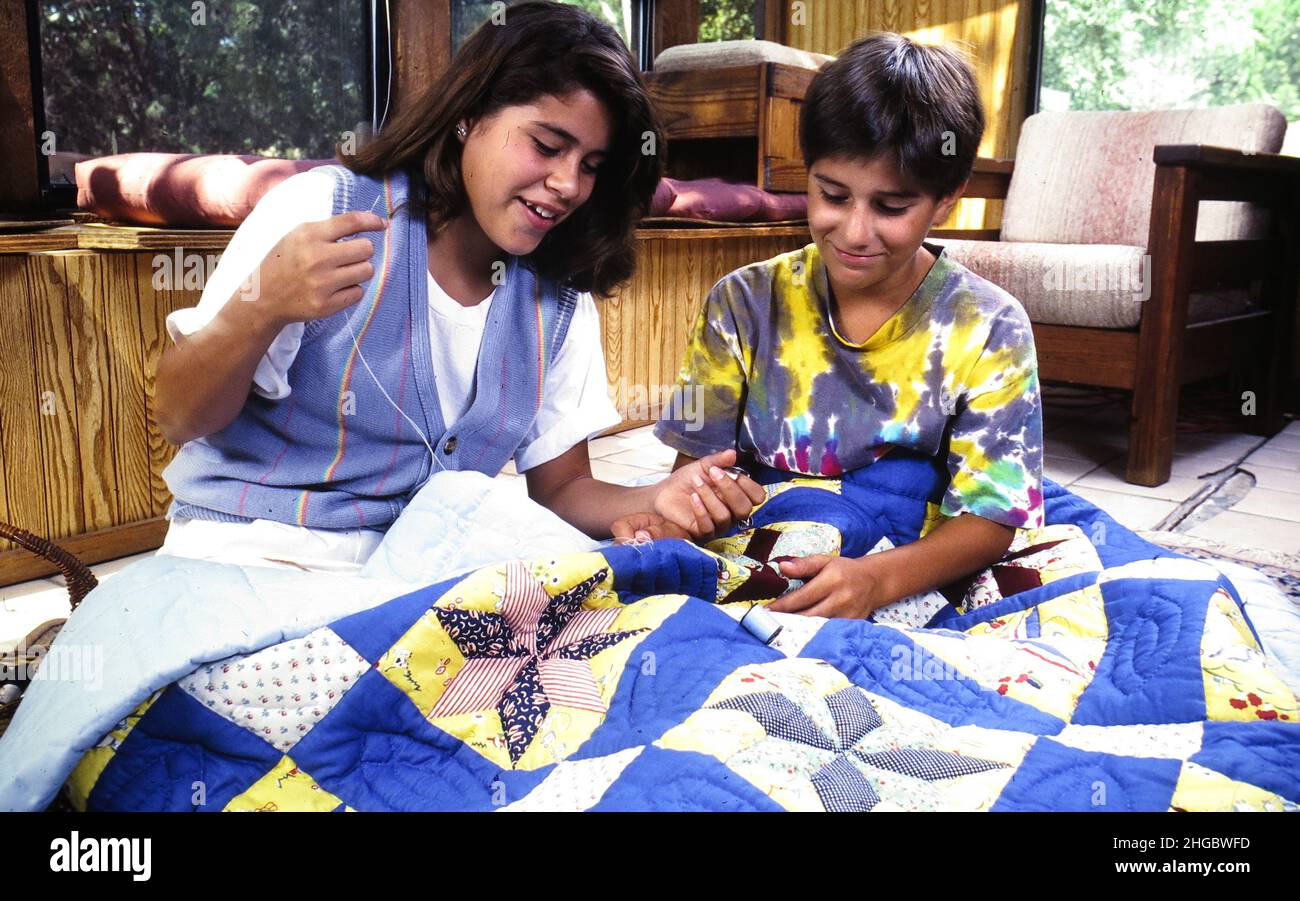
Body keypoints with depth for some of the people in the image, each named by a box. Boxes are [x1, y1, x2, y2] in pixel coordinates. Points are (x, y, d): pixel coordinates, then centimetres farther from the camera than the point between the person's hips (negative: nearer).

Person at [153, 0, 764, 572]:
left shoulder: (561, 305, 4)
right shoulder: (325, 208, -9)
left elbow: (559, 488, 8)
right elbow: (178, 421, -8)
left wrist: (655, 502, -14)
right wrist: (261, 312, -29)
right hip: (249, 555, -3)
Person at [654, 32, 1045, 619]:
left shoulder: (989, 332, -3)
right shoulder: (745, 304, 1)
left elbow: (989, 519, -7)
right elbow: (697, 461, 3)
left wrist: (877, 578, -27)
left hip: (909, 588, 0)